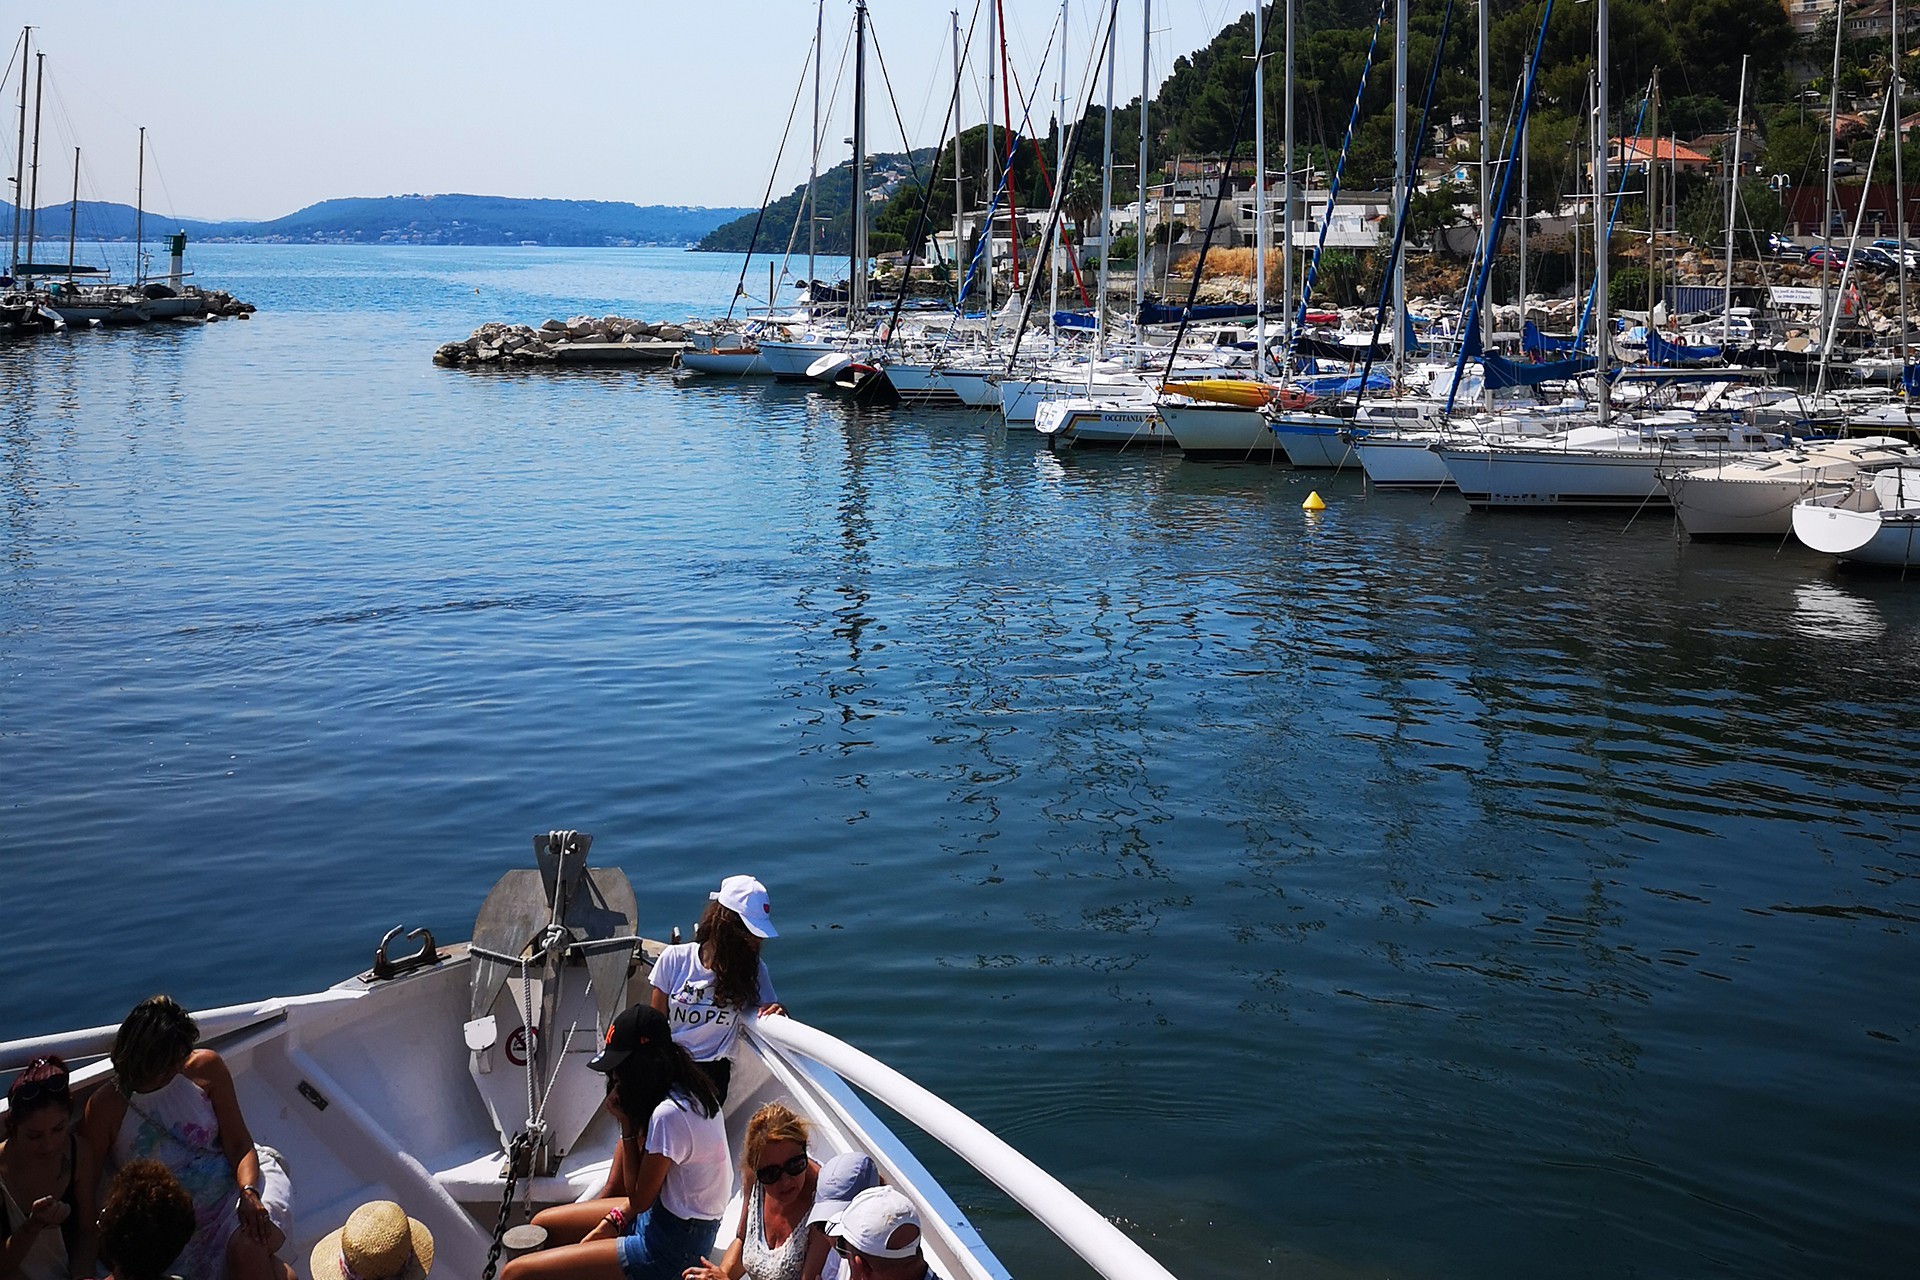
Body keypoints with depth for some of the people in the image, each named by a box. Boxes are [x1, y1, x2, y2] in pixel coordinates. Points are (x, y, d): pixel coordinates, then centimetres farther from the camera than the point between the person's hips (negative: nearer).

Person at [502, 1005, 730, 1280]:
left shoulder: (668, 1116, -27)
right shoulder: (686, 1090, 3)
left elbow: (639, 1199, -14)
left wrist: (626, 1123, -12)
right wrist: (615, 1220, 4)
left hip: (672, 1247, -10)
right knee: (542, 1224, 21)